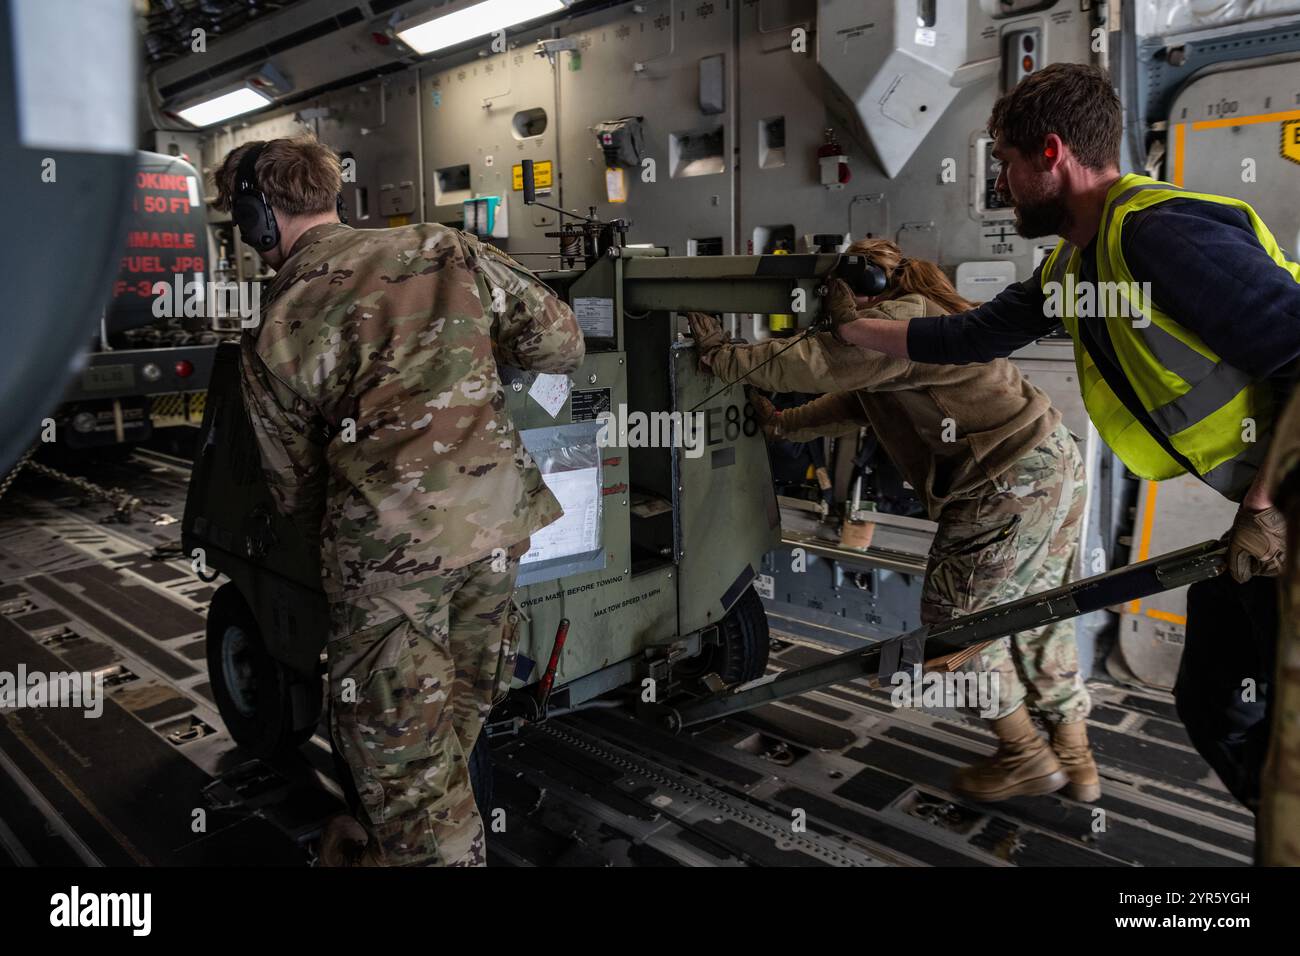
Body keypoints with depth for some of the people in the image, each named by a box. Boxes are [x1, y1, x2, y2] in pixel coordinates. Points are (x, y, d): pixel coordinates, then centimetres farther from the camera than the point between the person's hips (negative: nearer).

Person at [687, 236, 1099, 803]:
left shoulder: (900, 319, -14)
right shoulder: (918, 318, 19)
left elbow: (815, 364, -20)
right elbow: (854, 403, 23)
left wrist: (723, 357, -9)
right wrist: (784, 425, 24)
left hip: (1012, 482, -11)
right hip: (1056, 464, 11)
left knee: (957, 613, 3)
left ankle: (1024, 755, 15)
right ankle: (1075, 759, 29)